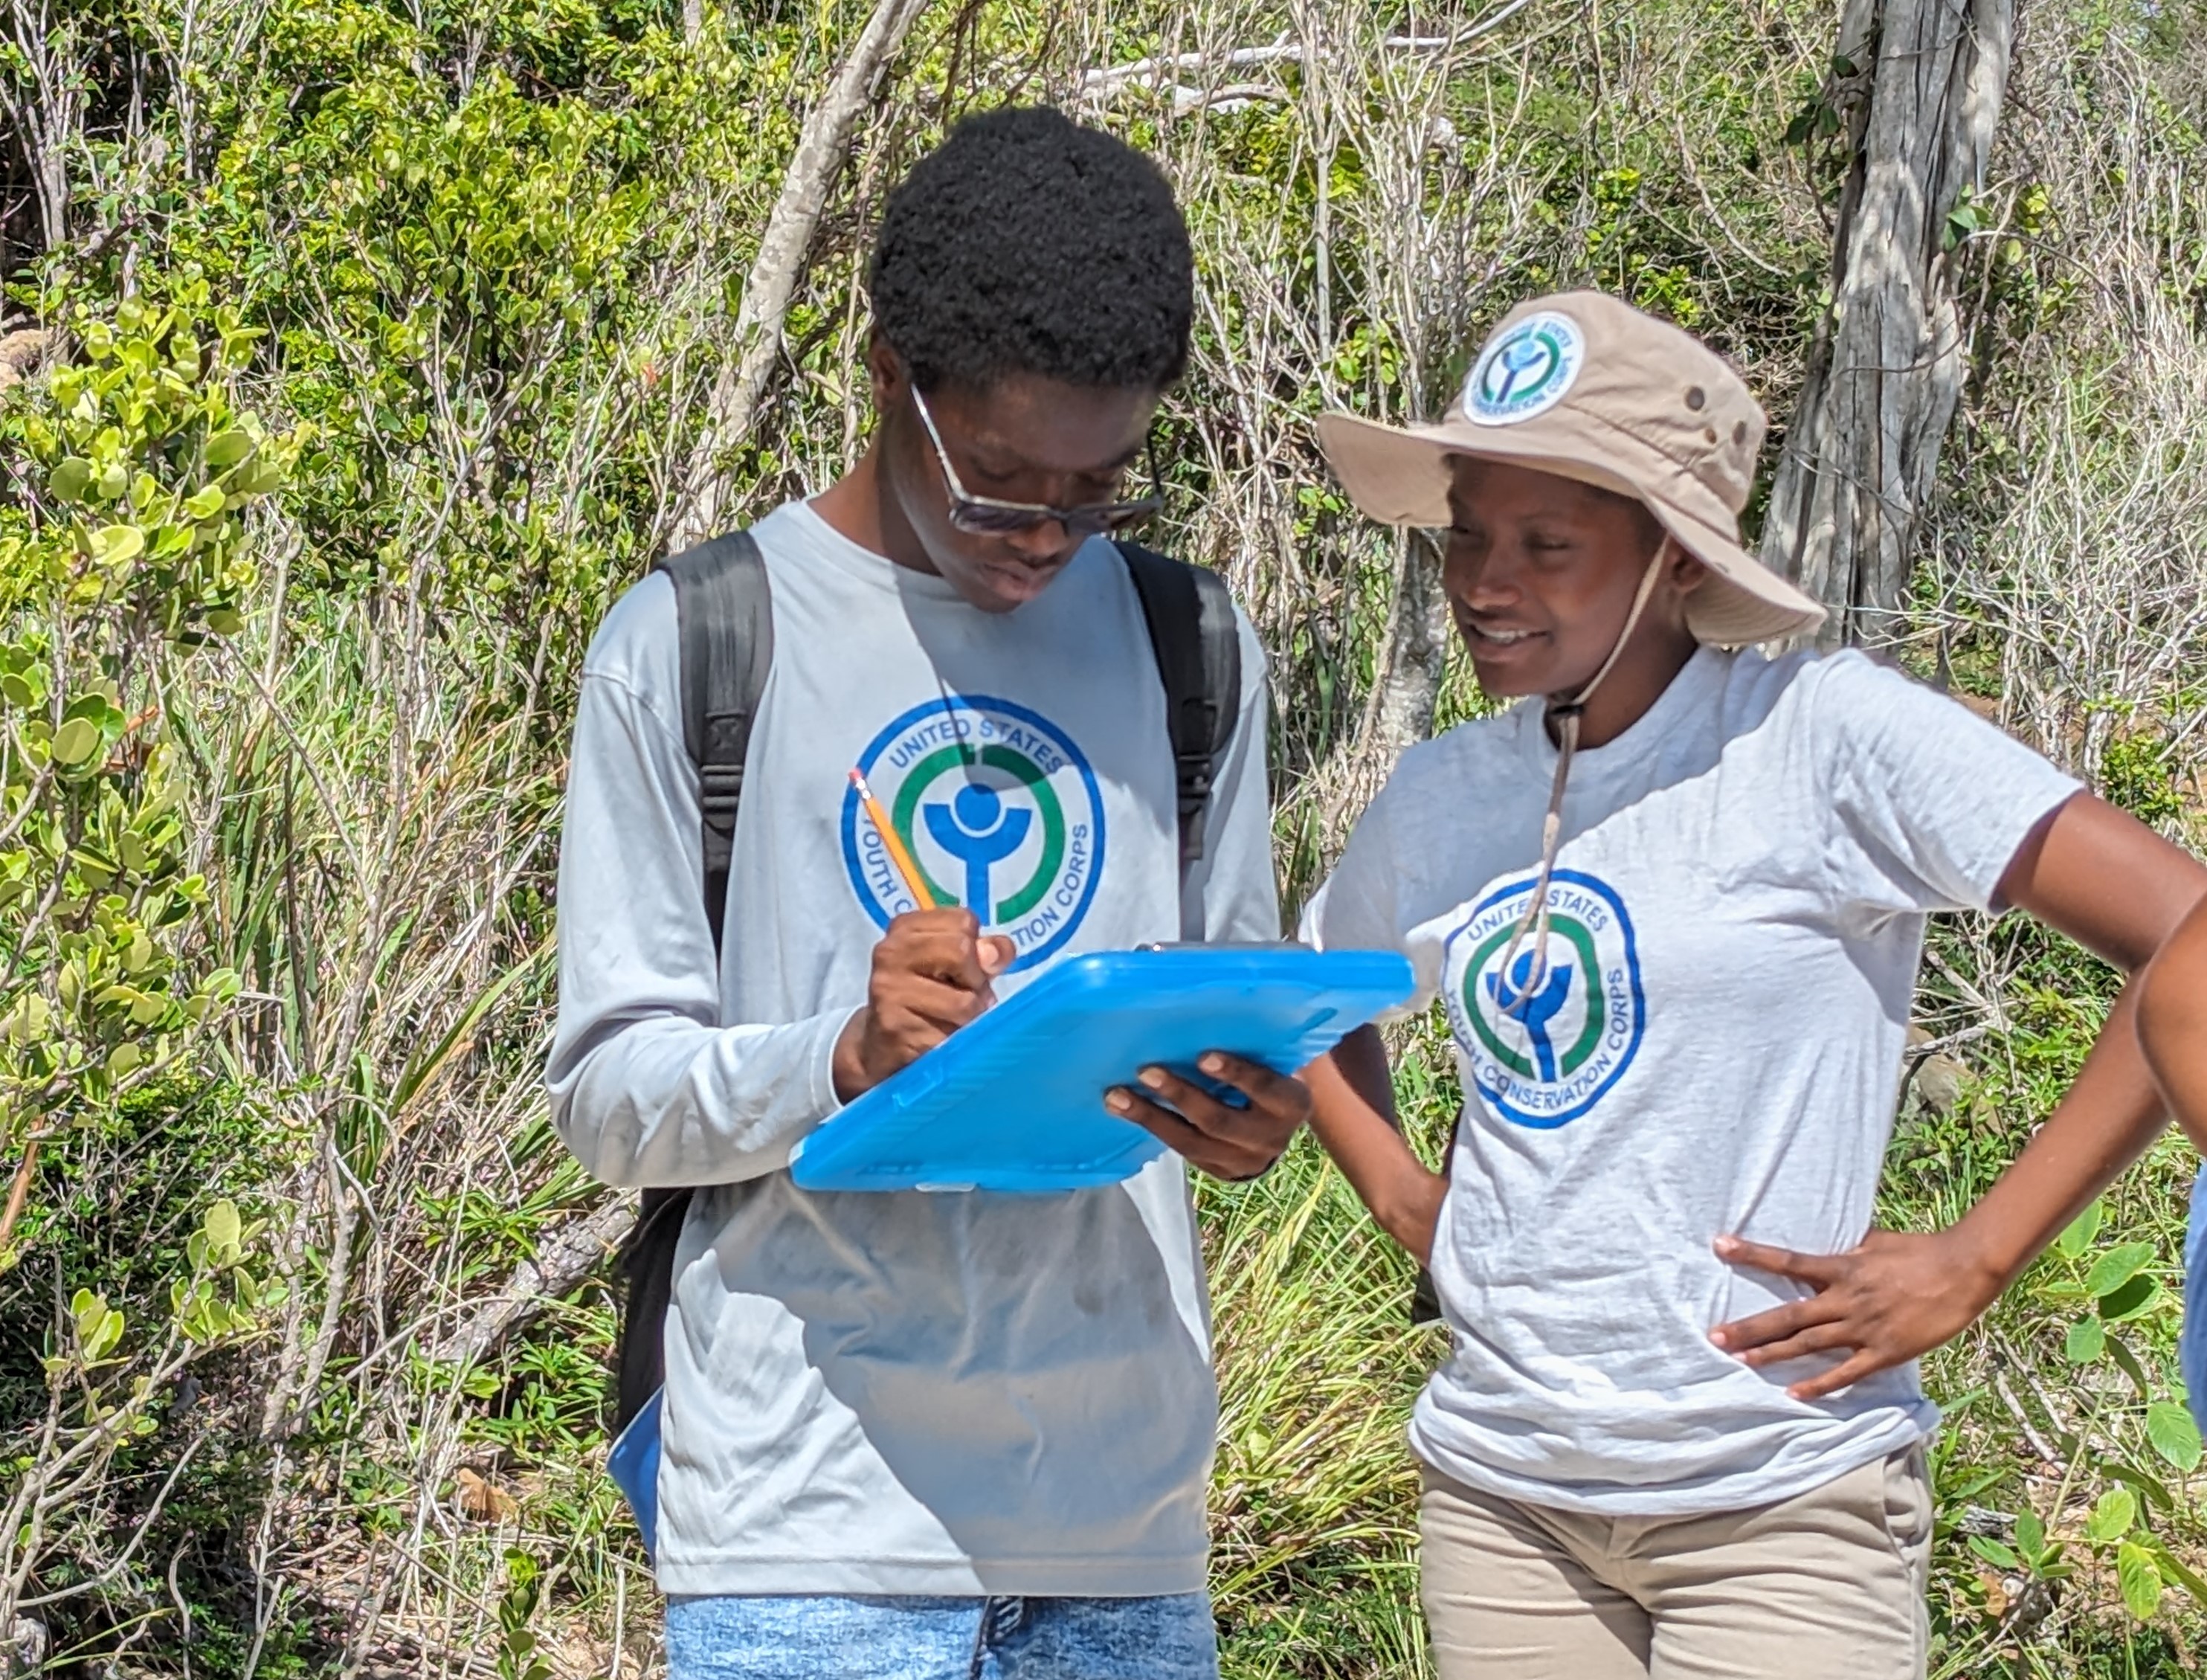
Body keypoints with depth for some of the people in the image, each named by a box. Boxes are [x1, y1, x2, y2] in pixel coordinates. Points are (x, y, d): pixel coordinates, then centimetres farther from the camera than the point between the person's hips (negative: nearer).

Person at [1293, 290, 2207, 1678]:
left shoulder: (1822, 738, -11)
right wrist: (1395, 1190, 8)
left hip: (1779, 1505, -5)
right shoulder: (1443, 797, 6)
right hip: (1497, 1489, 5)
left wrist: (1970, 1264, -15)